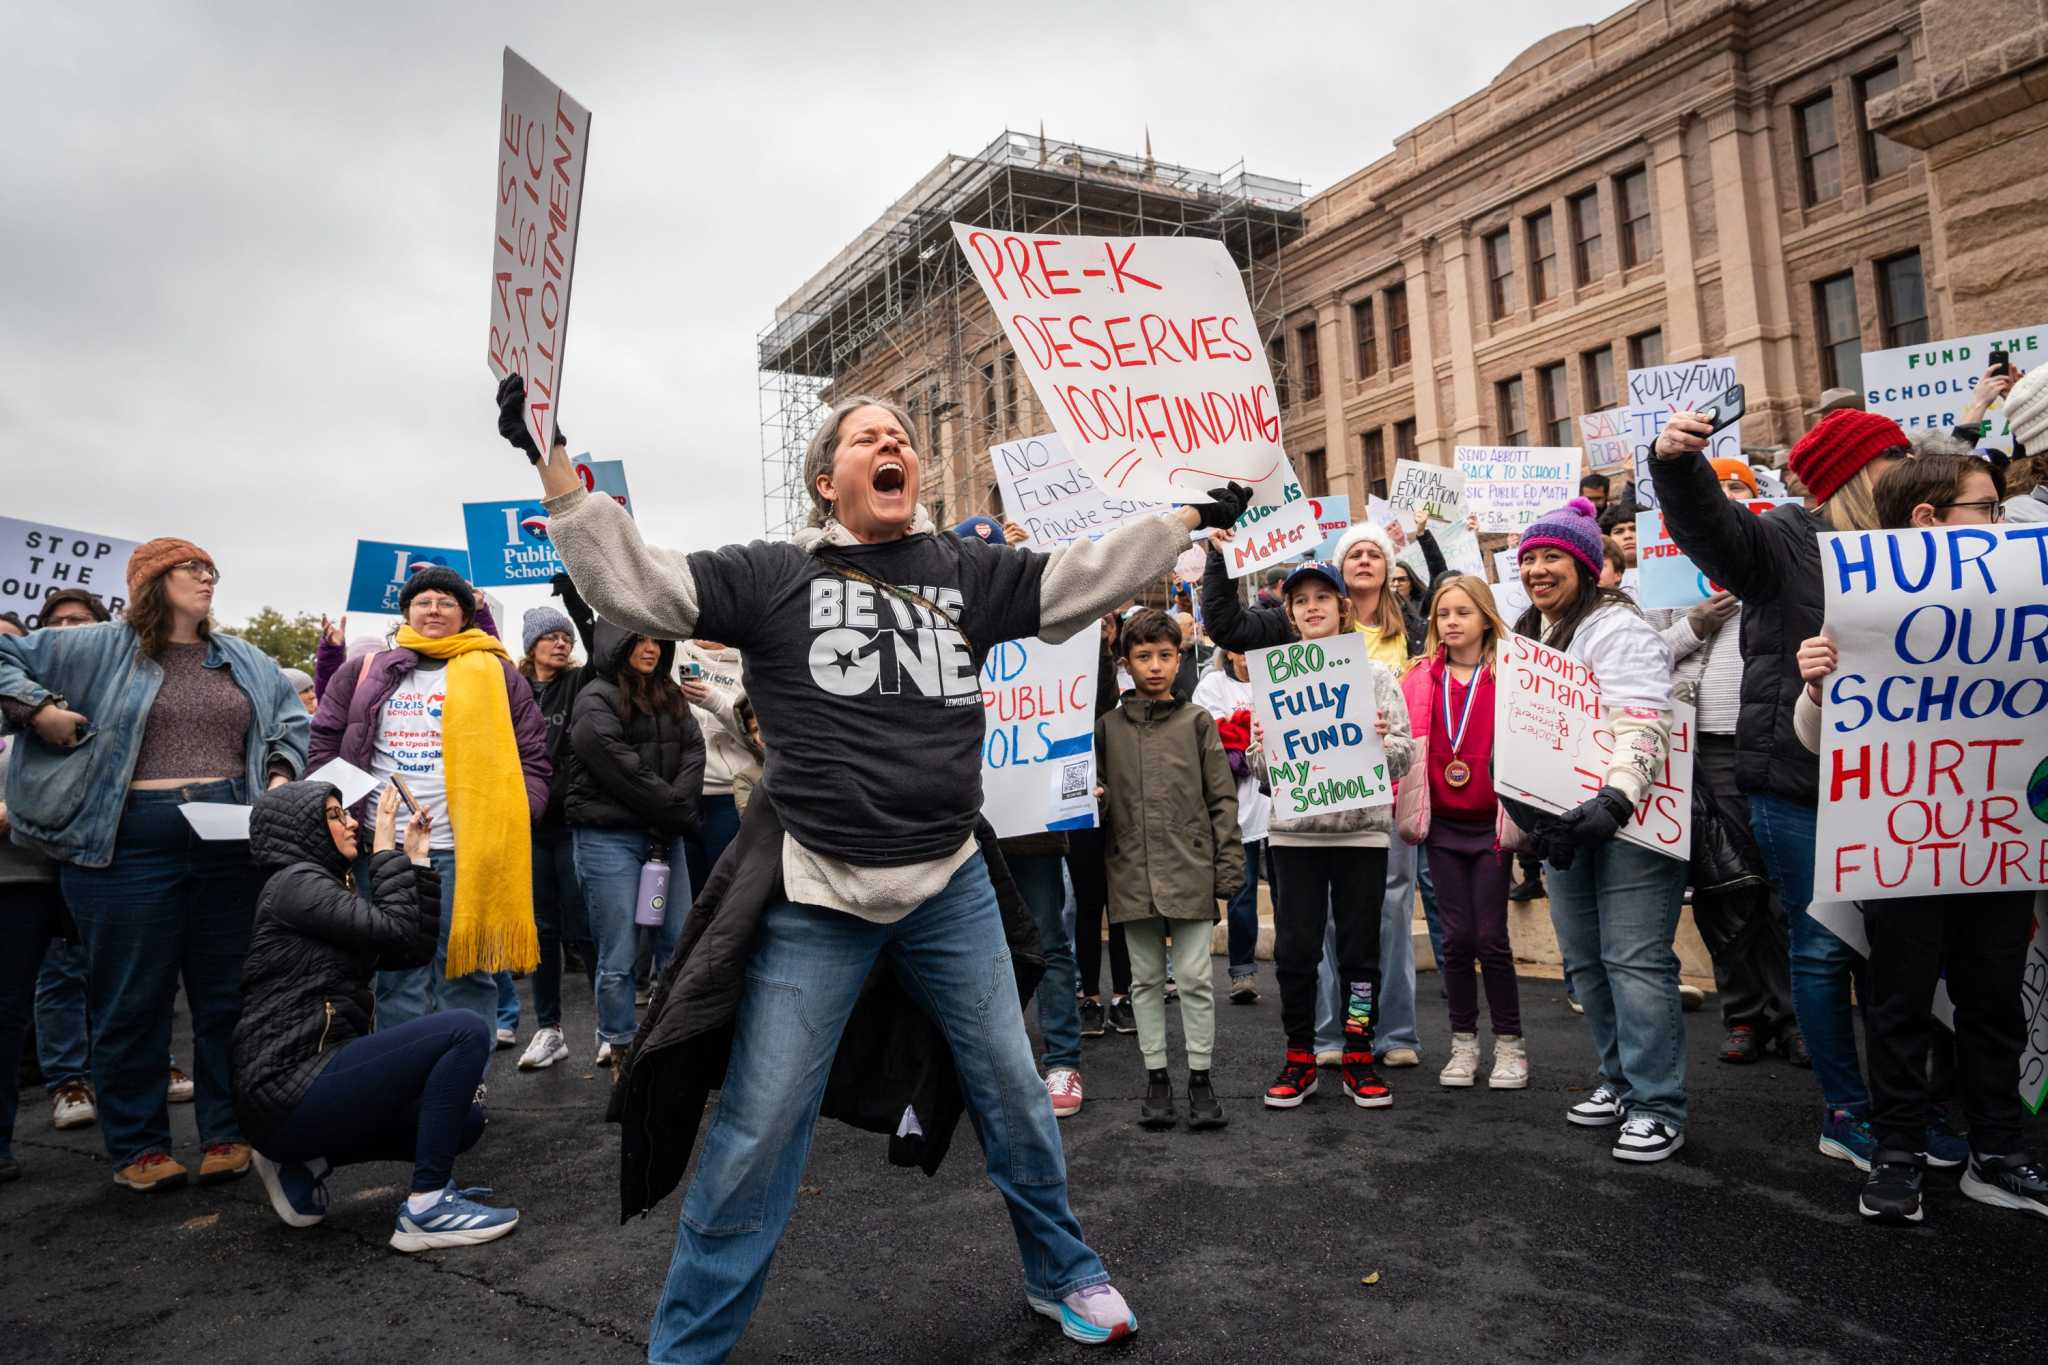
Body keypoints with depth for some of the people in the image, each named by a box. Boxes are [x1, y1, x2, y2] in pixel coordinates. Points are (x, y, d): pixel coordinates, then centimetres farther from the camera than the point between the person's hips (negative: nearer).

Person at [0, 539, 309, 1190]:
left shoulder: (245, 662, 16)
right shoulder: (100, 648, 5)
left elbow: (292, 721, 22)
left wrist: (281, 775, 6)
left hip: (231, 849, 3)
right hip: (129, 847, -3)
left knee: (228, 996, 8)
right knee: (131, 1002, 4)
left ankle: (226, 1133, 19)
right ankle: (136, 1147, 16)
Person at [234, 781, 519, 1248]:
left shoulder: (331, 886, 19)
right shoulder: (294, 882, -8)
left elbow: (416, 951, 14)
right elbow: (394, 930, -17)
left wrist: (417, 859, 13)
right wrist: (385, 850, -5)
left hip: (315, 1078, 10)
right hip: (290, 1089, -10)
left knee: (464, 1120, 13)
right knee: (465, 1031, -19)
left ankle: (303, 1161, 14)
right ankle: (426, 1207, -16)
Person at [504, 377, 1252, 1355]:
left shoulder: (967, 572, 6)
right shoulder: (772, 575, -1)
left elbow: (1087, 577, 9)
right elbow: (630, 584, -7)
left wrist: (1193, 517, 10)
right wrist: (553, 462, -14)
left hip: (952, 887, 3)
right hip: (815, 897, -3)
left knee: (1014, 1094, 15)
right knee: (758, 1131, 2)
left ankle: (1063, 1274, 40)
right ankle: (686, 1345, 23)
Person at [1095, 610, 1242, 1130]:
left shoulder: (1196, 722, 2)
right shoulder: (1107, 727, 5)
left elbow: (1221, 798, 2)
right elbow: (1094, 793, 12)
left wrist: (1229, 867, -3)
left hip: (1189, 872, -1)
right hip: (1133, 873, 2)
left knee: (1195, 977, 3)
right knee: (1146, 979, 11)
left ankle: (1200, 1076, 17)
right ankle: (1156, 1076, 22)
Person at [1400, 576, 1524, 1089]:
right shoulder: (1421, 678, 5)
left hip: (1491, 822, -2)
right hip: (1442, 824, 2)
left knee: (1491, 936, 1)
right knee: (1456, 936, 6)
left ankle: (1509, 1044, 17)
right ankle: (1463, 1043, 19)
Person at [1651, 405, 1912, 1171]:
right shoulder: (1784, 542, -4)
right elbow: (1706, 524, -22)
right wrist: (1677, 464, -42)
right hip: (1795, 781, -5)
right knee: (1825, 947, 3)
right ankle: (1845, 1115, 16)